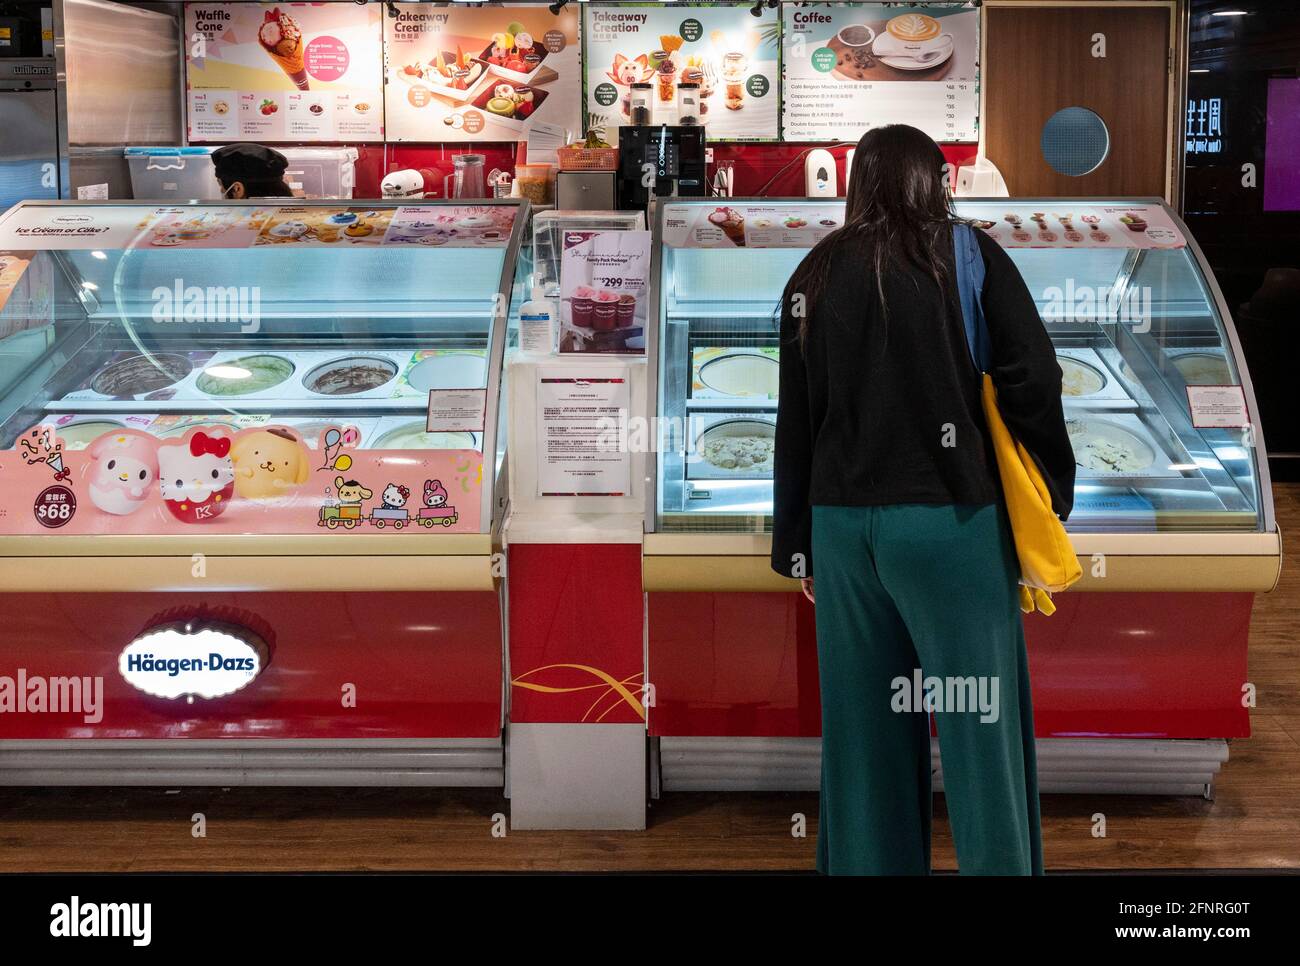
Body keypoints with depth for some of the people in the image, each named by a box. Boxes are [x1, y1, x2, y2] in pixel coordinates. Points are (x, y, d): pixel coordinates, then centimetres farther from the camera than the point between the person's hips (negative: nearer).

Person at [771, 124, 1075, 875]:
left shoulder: (815, 275, 10)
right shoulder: (969, 255, 1)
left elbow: (795, 422, 9)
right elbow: (1033, 381, -7)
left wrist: (797, 545, 13)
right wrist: (1053, 490, 4)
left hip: (841, 523, 4)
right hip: (948, 520, -3)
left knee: (865, 722, 10)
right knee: (979, 721, 2)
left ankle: (868, 861, 18)